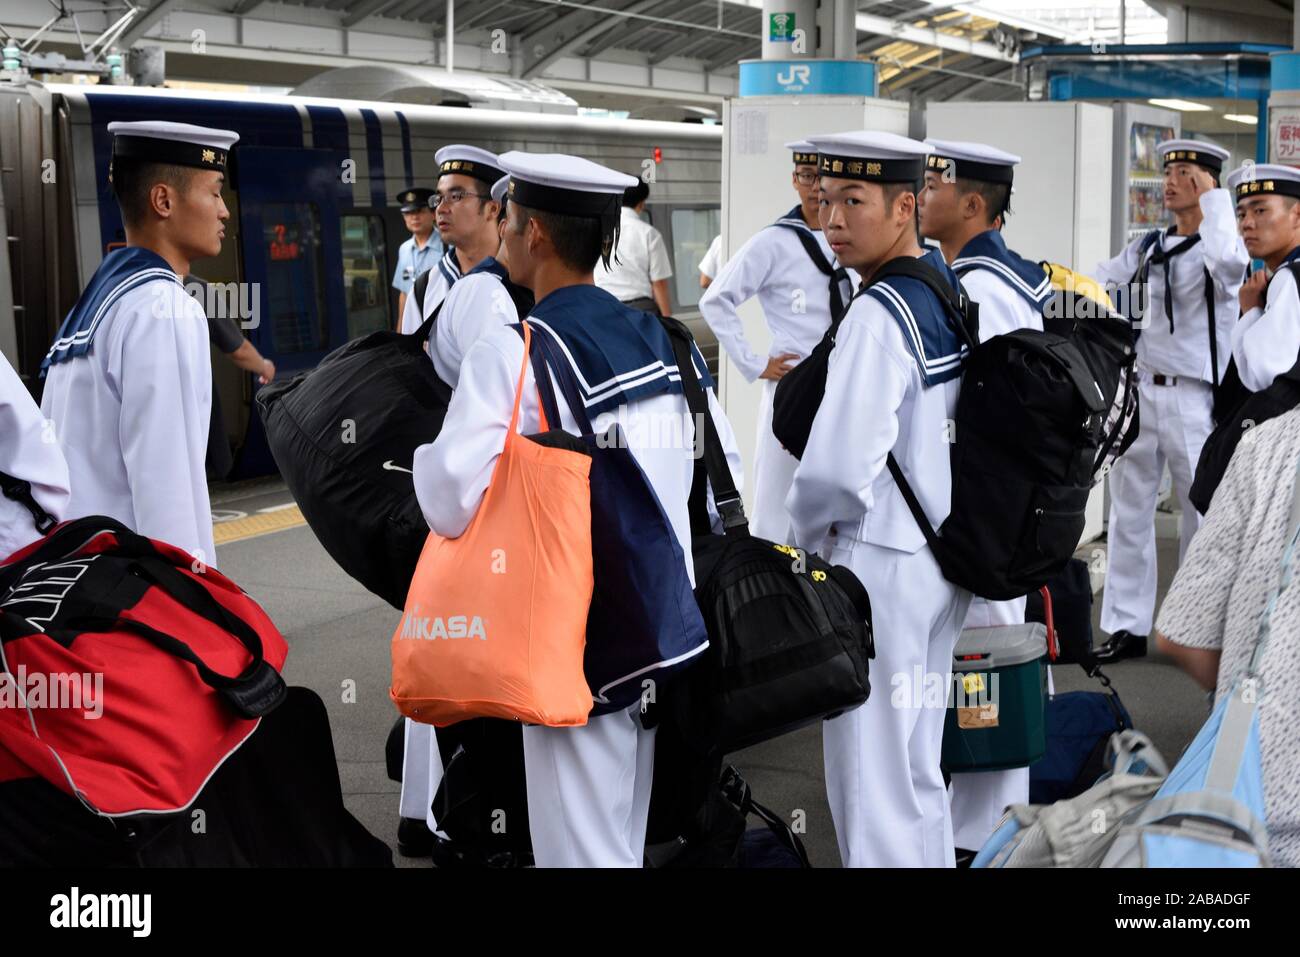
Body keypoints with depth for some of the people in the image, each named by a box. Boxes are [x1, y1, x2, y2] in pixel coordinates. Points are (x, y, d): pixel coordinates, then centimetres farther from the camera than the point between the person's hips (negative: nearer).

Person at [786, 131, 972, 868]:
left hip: (881, 563, -9)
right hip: (946, 553, 9)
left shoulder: (880, 314, -19)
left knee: (870, 785, 1)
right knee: (919, 772, 19)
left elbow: (840, 466, -26)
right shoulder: (954, 290, 7)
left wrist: (813, 531, -5)